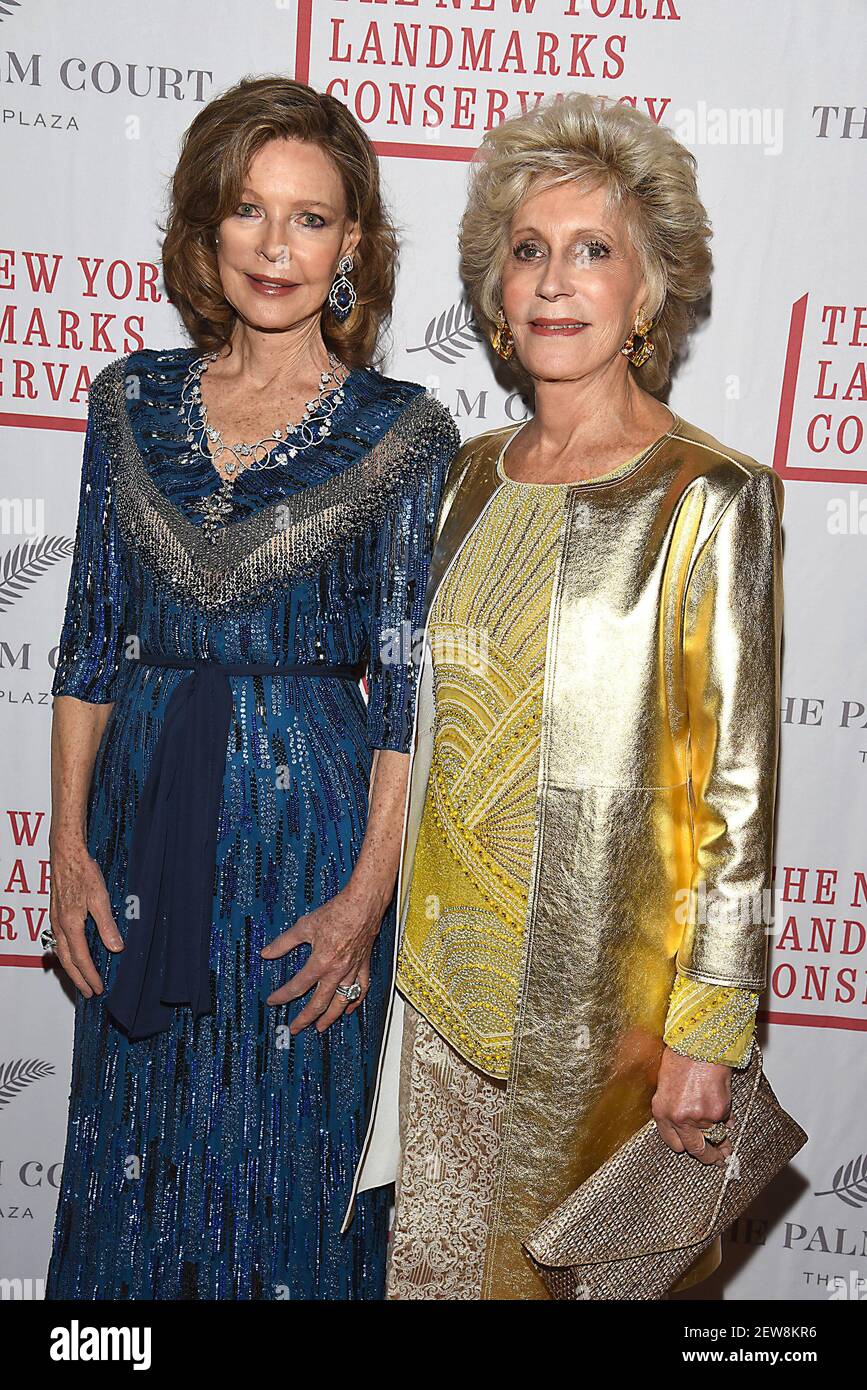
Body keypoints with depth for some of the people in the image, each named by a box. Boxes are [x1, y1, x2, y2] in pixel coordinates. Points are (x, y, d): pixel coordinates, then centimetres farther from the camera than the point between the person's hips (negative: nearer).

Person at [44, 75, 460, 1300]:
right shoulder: (134, 400, 4)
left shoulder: (403, 433, -6)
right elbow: (90, 642, 6)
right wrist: (70, 843, 2)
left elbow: (409, 689, -7)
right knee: (135, 1137, 18)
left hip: (308, 827, -3)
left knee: (289, 1150, 12)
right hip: (143, 815, 4)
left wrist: (369, 895, -10)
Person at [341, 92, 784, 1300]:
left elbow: (739, 785, -14)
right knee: (441, 1246, 21)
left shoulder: (710, 500, -14)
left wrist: (706, 1033, -13)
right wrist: (387, 911, 13)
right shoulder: (474, 473, 4)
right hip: (448, 968, 6)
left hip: (602, 979, -5)